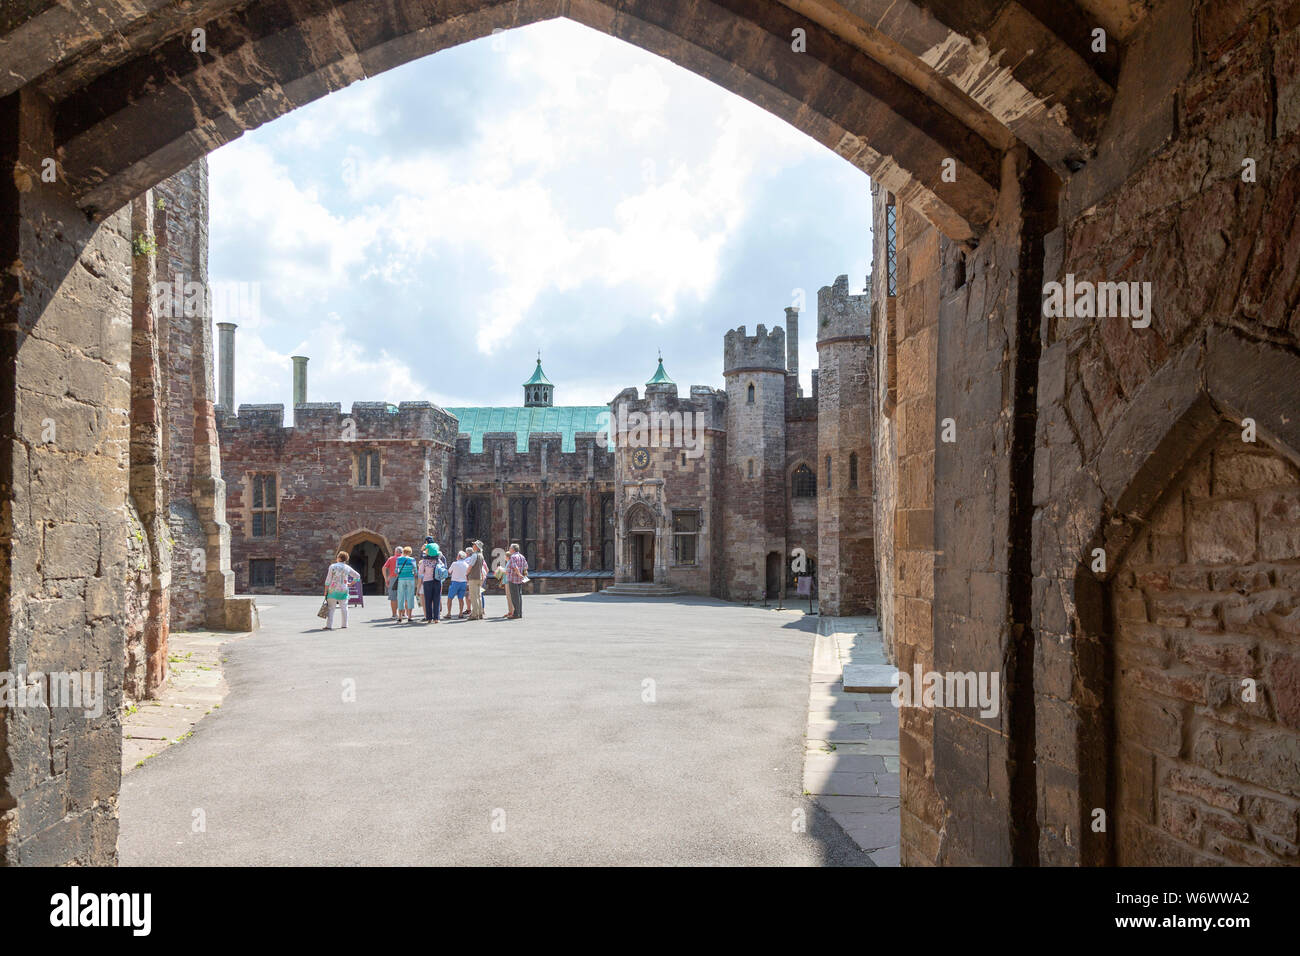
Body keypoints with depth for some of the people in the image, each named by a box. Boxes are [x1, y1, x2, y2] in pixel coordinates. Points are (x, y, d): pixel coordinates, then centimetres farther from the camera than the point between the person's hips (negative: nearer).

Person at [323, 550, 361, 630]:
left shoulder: (332, 566, -5)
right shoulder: (348, 568, 3)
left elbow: (328, 580, -5)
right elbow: (357, 576, 9)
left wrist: (325, 591, 1)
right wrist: (350, 584, 17)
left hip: (333, 590, -2)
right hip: (343, 590, 2)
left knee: (331, 608, 0)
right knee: (344, 608, 13)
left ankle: (329, 625, -5)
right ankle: (345, 624, 17)